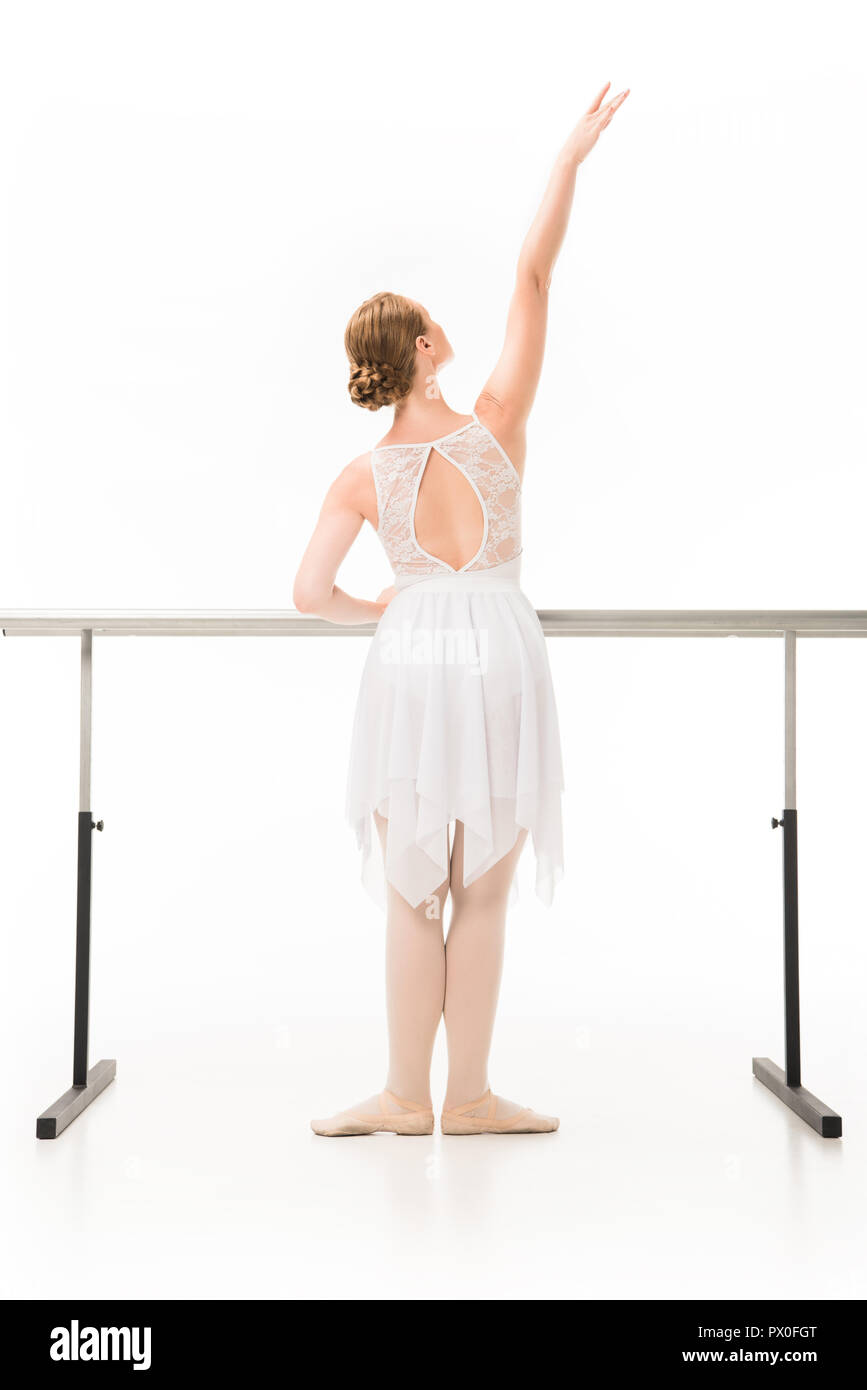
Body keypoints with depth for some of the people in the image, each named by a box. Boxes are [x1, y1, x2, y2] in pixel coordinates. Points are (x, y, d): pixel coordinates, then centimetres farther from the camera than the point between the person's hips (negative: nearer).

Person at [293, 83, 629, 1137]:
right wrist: (572, 157, 4)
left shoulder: (363, 475, -2)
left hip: (411, 656, 1)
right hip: (500, 654, -1)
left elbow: (310, 592, -8)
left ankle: (408, 1096, 16)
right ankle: (469, 1096, 16)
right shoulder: (495, 423, -5)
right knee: (481, 892, 8)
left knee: (413, 891, 10)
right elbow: (533, 275, -2)